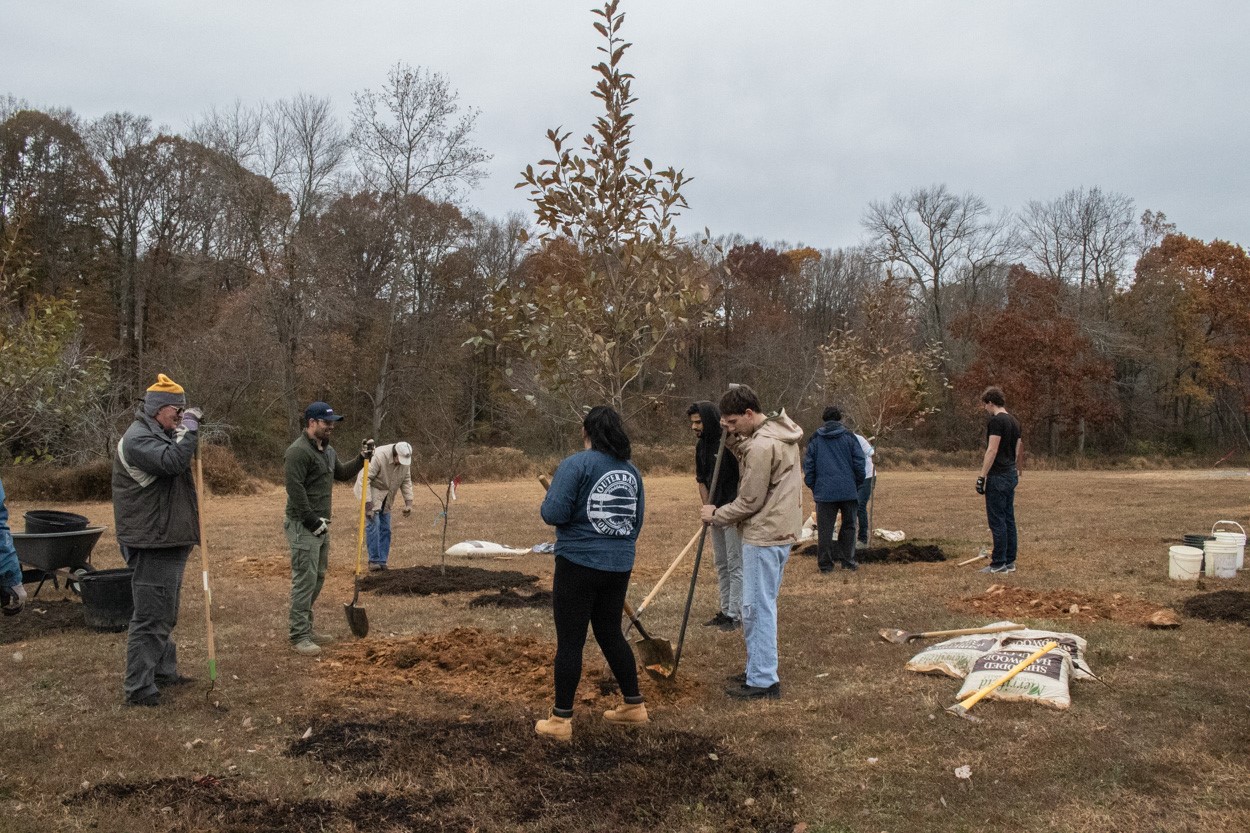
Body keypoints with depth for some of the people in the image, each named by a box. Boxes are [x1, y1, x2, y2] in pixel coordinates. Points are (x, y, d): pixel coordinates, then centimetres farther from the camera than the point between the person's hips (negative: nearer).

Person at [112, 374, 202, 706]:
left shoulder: (161, 435, 17)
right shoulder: (138, 438, -16)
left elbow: (181, 465, 20)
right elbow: (172, 461, -32)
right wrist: (189, 426, -23)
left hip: (169, 542, 11)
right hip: (151, 544, -11)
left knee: (165, 615, 21)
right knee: (150, 617, -7)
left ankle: (165, 672, 33)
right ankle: (138, 689, -1)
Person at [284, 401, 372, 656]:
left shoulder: (328, 450, 14)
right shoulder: (298, 451, -15)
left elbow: (342, 473, 28)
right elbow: (295, 489, -21)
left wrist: (362, 458, 13)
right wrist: (312, 521, -21)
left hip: (320, 525, 10)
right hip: (303, 526, -9)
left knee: (318, 577, 15)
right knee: (305, 580, -7)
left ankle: (303, 625, 26)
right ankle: (299, 637, -1)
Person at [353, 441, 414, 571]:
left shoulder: (406, 460, -10)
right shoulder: (378, 457, -30)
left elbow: (406, 481, 1)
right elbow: (364, 479, -30)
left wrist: (408, 502, -7)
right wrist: (367, 503, -33)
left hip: (386, 497, 6)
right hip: (371, 492, -6)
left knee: (385, 529, 4)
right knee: (373, 526, -13)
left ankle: (382, 561, 9)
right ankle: (374, 560, -6)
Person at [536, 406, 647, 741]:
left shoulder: (576, 464, -12)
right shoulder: (631, 470, 8)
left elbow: (554, 514, -18)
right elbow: (636, 521, 14)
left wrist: (549, 506, 4)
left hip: (579, 563, -6)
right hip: (620, 565, 6)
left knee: (570, 641, 3)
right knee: (611, 634, 20)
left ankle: (561, 720, 11)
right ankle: (634, 705, 29)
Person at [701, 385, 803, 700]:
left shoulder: (761, 446, -22)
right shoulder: (780, 431, 9)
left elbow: (749, 502, -17)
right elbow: (746, 456, 19)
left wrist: (716, 515, -3)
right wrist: (733, 436, 4)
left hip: (764, 536, -11)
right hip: (780, 530, 11)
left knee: (757, 607, -3)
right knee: (762, 604, 18)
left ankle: (763, 680, 3)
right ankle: (760, 670, 27)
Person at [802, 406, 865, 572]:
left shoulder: (815, 439, 4)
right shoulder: (849, 437, 1)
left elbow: (808, 466, 4)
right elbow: (859, 463, 0)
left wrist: (813, 487, 11)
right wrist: (857, 485, 11)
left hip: (824, 492, 0)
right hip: (848, 491, 0)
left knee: (824, 529, 4)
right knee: (848, 526, 13)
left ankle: (825, 564, 4)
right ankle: (847, 560, 14)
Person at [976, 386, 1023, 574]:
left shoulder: (996, 421, -16)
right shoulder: (1014, 421, 13)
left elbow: (992, 450, -22)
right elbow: (1017, 451, 18)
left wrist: (981, 476, -19)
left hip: (998, 477, -10)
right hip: (1011, 475, 10)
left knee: (997, 521, -5)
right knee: (1008, 519, 12)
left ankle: (999, 564, -2)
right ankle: (1010, 561, 15)